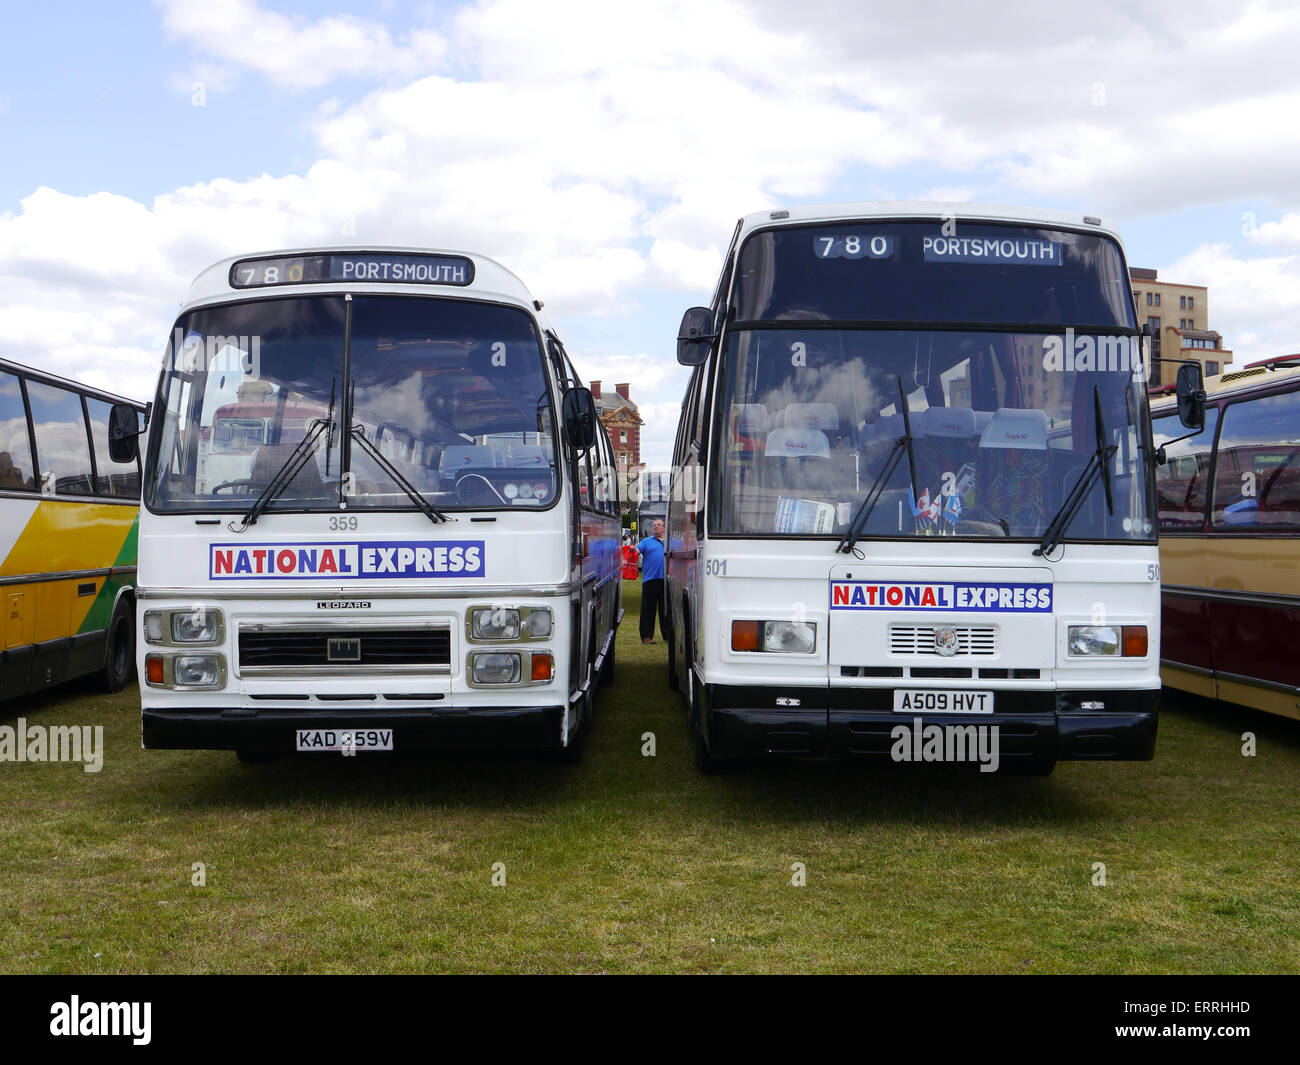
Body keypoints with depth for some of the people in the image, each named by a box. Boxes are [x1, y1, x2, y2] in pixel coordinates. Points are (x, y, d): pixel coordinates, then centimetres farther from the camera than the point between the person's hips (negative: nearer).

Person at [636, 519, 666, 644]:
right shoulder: (647, 541, 11)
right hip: (650, 579, -2)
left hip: (666, 579, 2)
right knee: (648, 609, -2)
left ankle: (668, 635, 15)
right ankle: (647, 636, 3)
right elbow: (638, 549, -6)